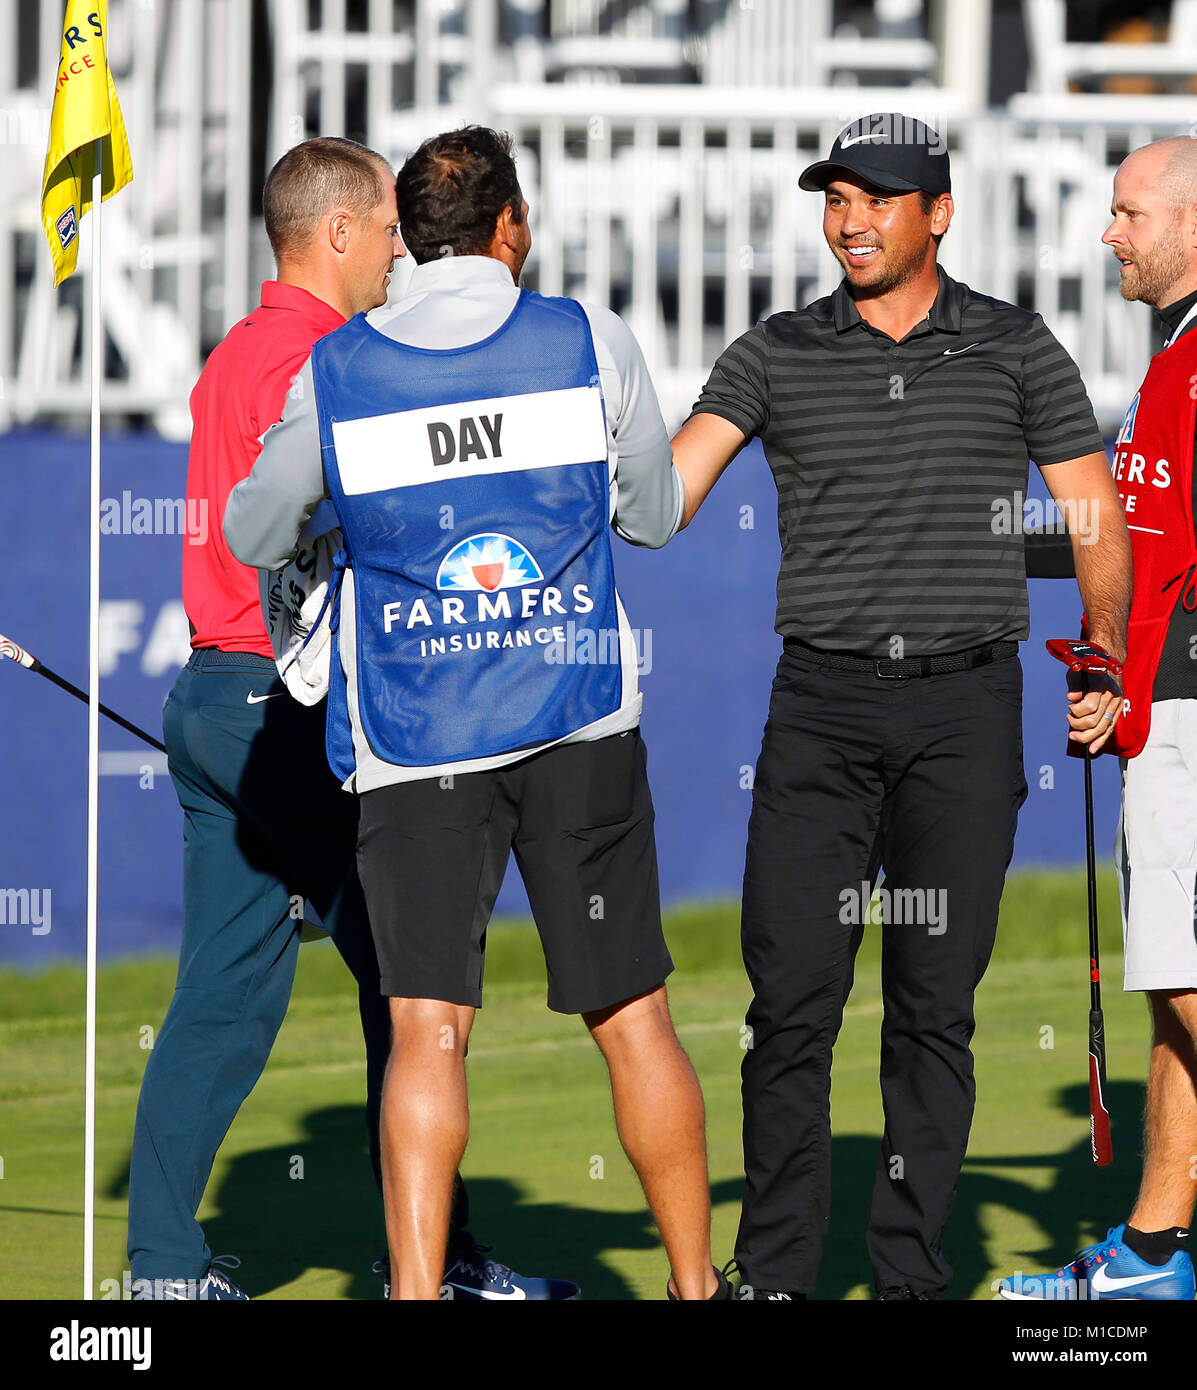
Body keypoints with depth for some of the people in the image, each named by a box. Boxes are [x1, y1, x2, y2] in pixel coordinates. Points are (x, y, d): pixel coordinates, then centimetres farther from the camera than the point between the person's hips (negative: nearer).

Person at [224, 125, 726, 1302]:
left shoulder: (333, 373, 0)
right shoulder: (590, 344, -1)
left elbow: (252, 537, 13)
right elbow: (656, 517, 11)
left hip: (413, 745, 0)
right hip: (579, 721, 0)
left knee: (426, 1028, -3)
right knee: (632, 1016, 8)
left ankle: (414, 1294, -15)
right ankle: (696, 1283, 16)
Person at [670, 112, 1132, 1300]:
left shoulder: (1015, 351, 5)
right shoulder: (775, 356, 5)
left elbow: (1096, 515, 6)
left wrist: (1104, 662, -6)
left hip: (966, 709, 0)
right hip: (821, 707, 0)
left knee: (935, 1007, 2)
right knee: (792, 1001, -5)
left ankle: (910, 1270, 8)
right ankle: (774, 1275, 2)